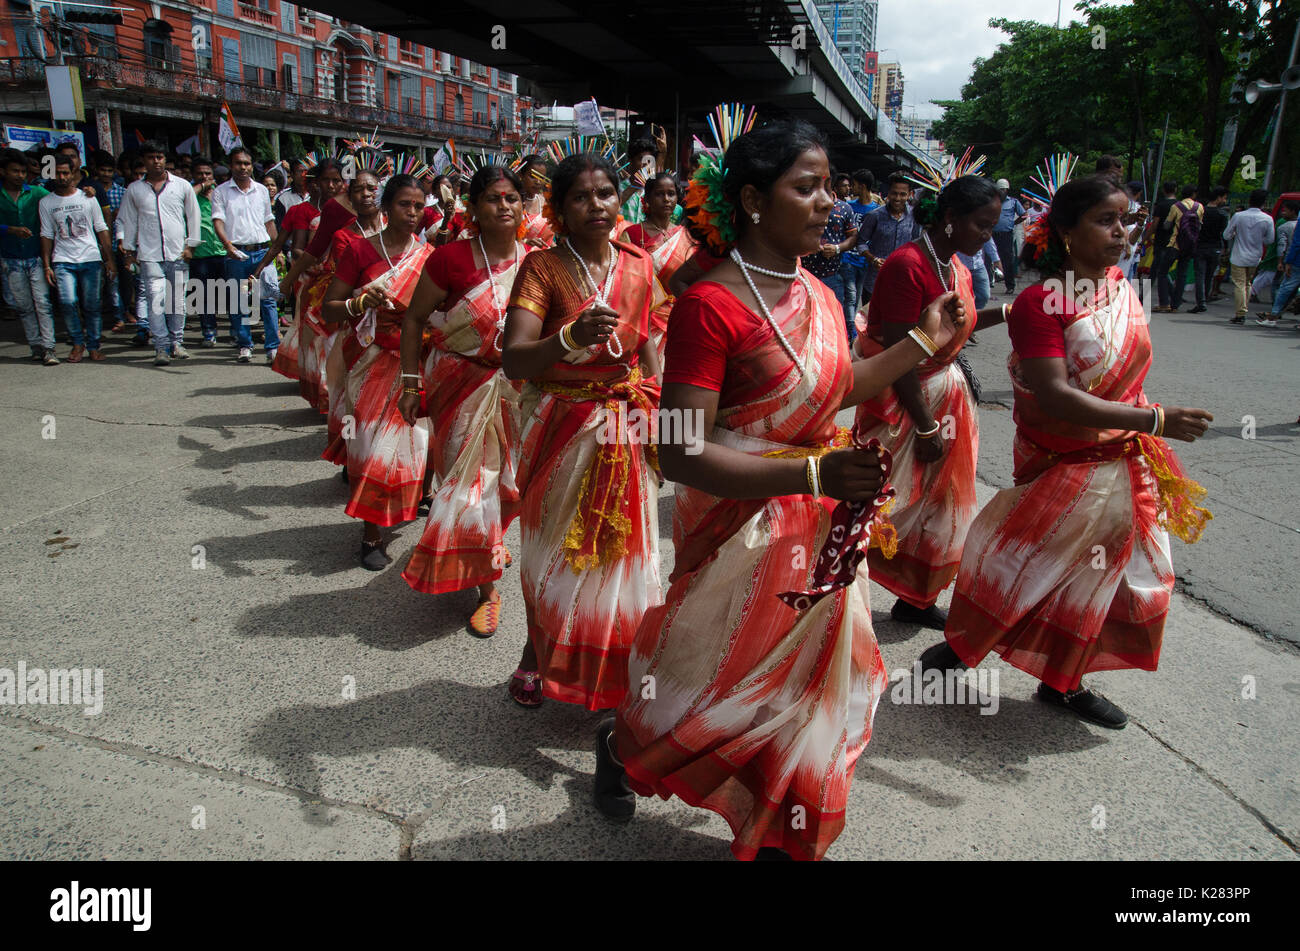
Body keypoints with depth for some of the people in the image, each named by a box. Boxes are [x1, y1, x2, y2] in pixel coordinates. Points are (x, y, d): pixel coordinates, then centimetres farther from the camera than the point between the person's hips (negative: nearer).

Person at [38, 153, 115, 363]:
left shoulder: (87, 198, 7)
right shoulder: (46, 202, 8)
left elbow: (101, 229, 9)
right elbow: (46, 235, 8)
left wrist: (109, 260, 3)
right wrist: (47, 266, 2)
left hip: (91, 259, 0)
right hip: (63, 261, 0)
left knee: (91, 306, 0)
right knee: (67, 302, -17)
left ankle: (93, 346, 15)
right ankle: (78, 343, 1)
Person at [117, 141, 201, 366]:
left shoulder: (182, 186, 8)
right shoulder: (134, 189, 10)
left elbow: (194, 217, 11)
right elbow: (128, 221, 16)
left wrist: (190, 245, 4)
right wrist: (128, 250, 13)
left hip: (178, 254, 0)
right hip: (150, 255, 0)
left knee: (177, 301, 4)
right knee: (156, 301, -9)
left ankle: (176, 342, 17)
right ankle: (162, 347, -7)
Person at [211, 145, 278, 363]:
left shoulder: (261, 190, 13)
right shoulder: (221, 191, 4)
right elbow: (218, 221, -6)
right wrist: (227, 244, -23)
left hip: (262, 251, 2)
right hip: (237, 253, -1)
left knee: (267, 299, -6)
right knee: (239, 302, 4)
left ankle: (273, 347, -5)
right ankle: (244, 345, 14)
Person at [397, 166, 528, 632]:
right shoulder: (451, 258, -12)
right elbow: (414, 318, -6)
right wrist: (411, 383, -10)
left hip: (514, 385, 3)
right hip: (461, 384, -3)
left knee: (502, 475, 15)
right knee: (472, 479, 1)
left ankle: (491, 538, 46)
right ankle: (487, 588, 16)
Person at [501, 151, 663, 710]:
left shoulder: (638, 266, 3)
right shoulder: (542, 267, -10)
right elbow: (512, 360, -21)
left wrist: (659, 411, 0)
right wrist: (572, 337, -38)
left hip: (625, 428, 3)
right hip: (560, 427, -3)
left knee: (621, 547, 8)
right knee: (554, 544, 10)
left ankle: (615, 670, 28)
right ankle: (540, 655, 36)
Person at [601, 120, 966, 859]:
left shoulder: (819, 295, 4)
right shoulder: (711, 306, -22)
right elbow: (681, 454, -26)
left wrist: (924, 340, 15)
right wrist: (814, 474, -34)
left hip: (824, 534, 8)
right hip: (745, 536, -7)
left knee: (813, 694, 18)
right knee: (731, 698, 12)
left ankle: (782, 840, 41)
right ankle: (621, 744, 45)